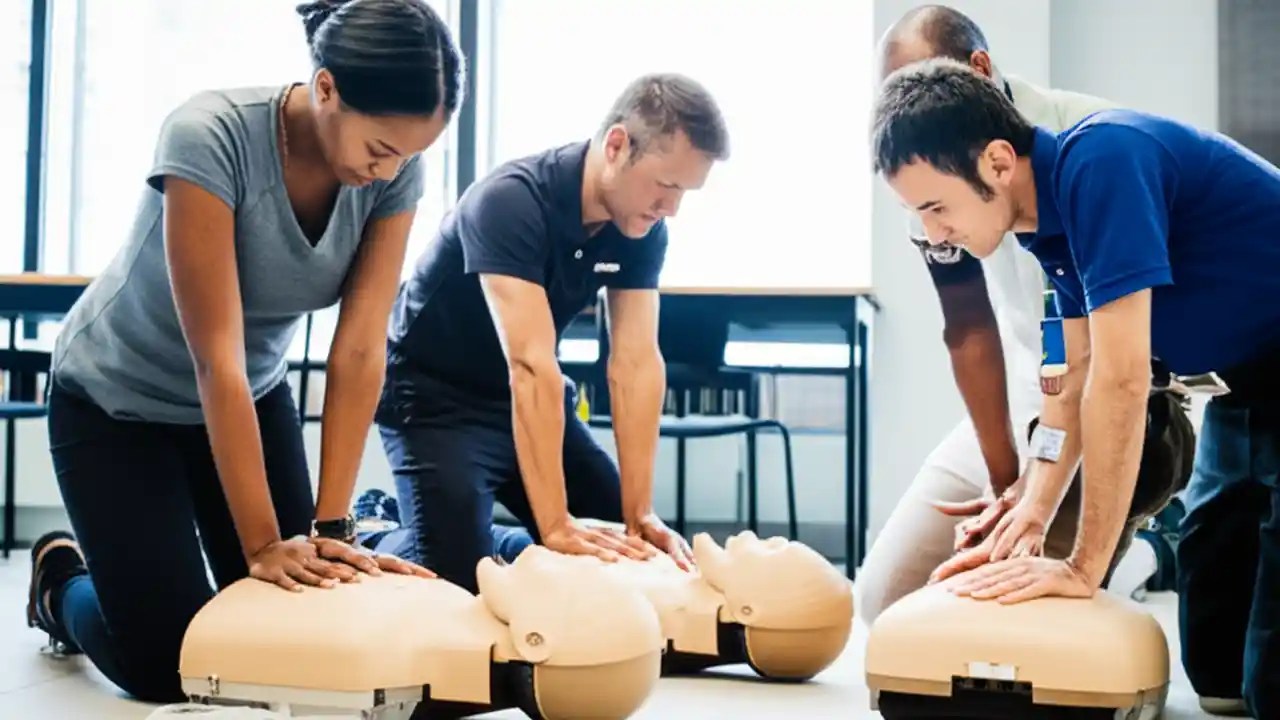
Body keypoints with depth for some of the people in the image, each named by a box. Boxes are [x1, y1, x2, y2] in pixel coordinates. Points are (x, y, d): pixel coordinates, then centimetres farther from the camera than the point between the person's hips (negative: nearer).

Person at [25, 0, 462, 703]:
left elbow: (359, 353, -20)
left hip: (256, 395, 5)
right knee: (164, 664, -8)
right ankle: (59, 577, 25)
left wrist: (328, 528, -24)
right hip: (118, 403, -5)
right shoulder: (208, 136, -35)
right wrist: (262, 545, -32)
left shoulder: (396, 169, -20)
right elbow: (217, 360, -34)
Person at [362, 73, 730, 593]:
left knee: (618, 553, 2)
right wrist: (555, 526, -43)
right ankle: (366, 544, 11)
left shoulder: (643, 229, -11)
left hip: (528, 400, 7)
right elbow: (531, 367, -39)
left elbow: (636, 363, -15)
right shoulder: (511, 203, -32)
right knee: (458, 579, -18)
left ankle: (492, 540, 24)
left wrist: (640, 513, -22)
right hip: (435, 395, -6)